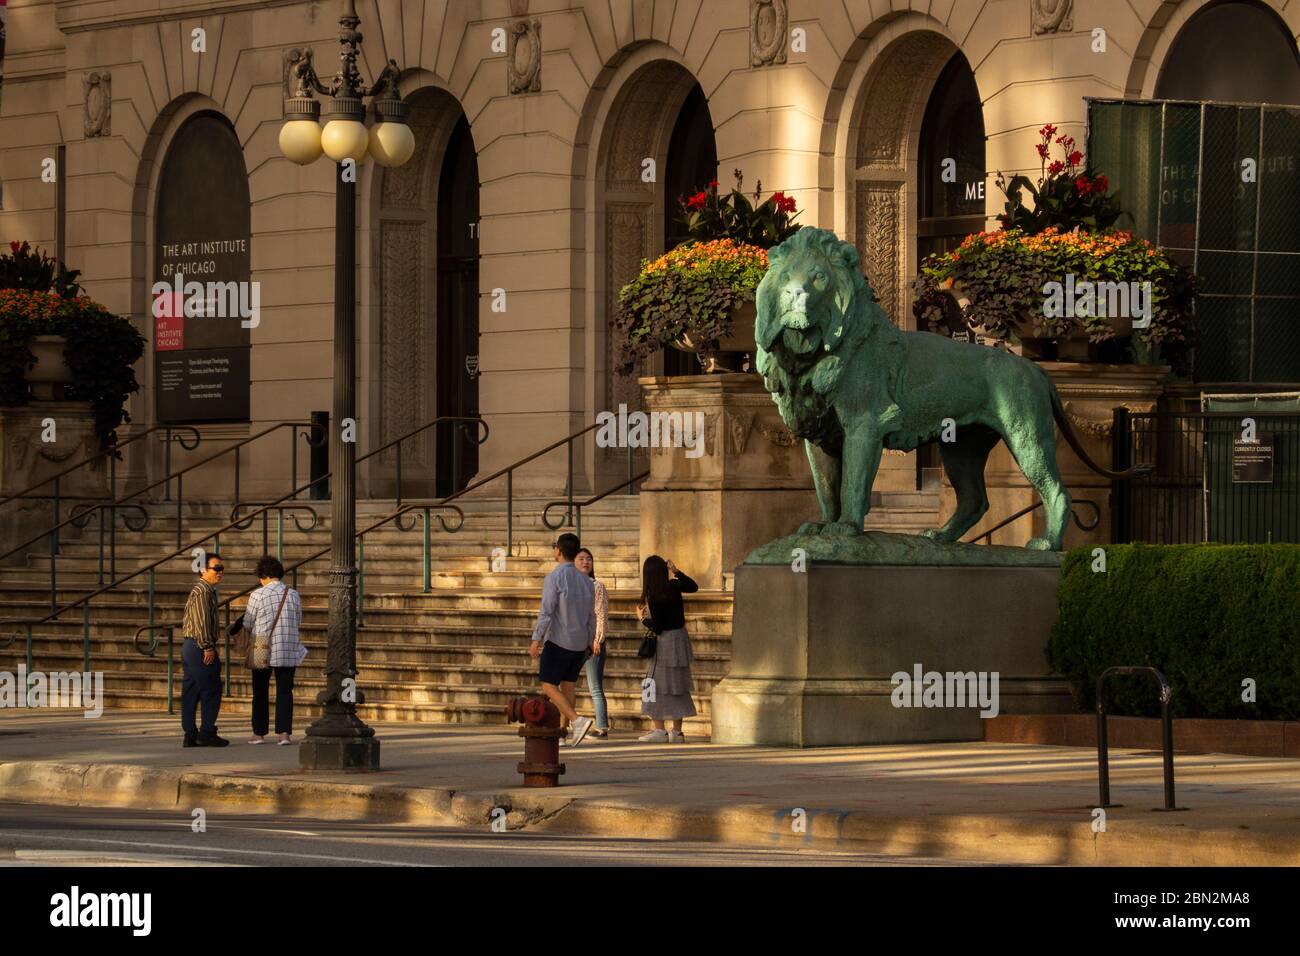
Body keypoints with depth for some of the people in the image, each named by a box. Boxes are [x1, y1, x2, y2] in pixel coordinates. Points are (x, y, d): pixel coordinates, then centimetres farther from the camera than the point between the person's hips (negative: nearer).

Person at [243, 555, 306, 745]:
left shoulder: (258, 595, -8)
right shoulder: (294, 595, 3)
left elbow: (247, 624, -1)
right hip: (289, 652, 2)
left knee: (260, 692, 9)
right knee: (285, 691, 3)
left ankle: (259, 733, 12)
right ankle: (284, 732, -7)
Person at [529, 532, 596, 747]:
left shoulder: (554, 577, -12)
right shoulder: (586, 581, 8)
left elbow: (547, 610, -17)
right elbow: (591, 616, 12)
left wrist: (536, 640, -16)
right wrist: (590, 643, 21)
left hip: (558, 641, -7)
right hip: (580, 643, 7)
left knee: (549, 686, -2)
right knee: (568, 685, 14)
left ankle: (577, 721, -18)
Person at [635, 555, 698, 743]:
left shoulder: (653, 597, -18)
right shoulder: (674, 586, -1)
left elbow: (657, 627, -17)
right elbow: (693, 587, 19)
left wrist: (642, 619, 0)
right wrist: (677, 572, 21)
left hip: (665, 641, -7)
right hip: (681, 636, 7)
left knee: (656, 685, 1)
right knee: (677, 686, 12)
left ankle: (659, 730, -4)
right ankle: (677, 731, 16)